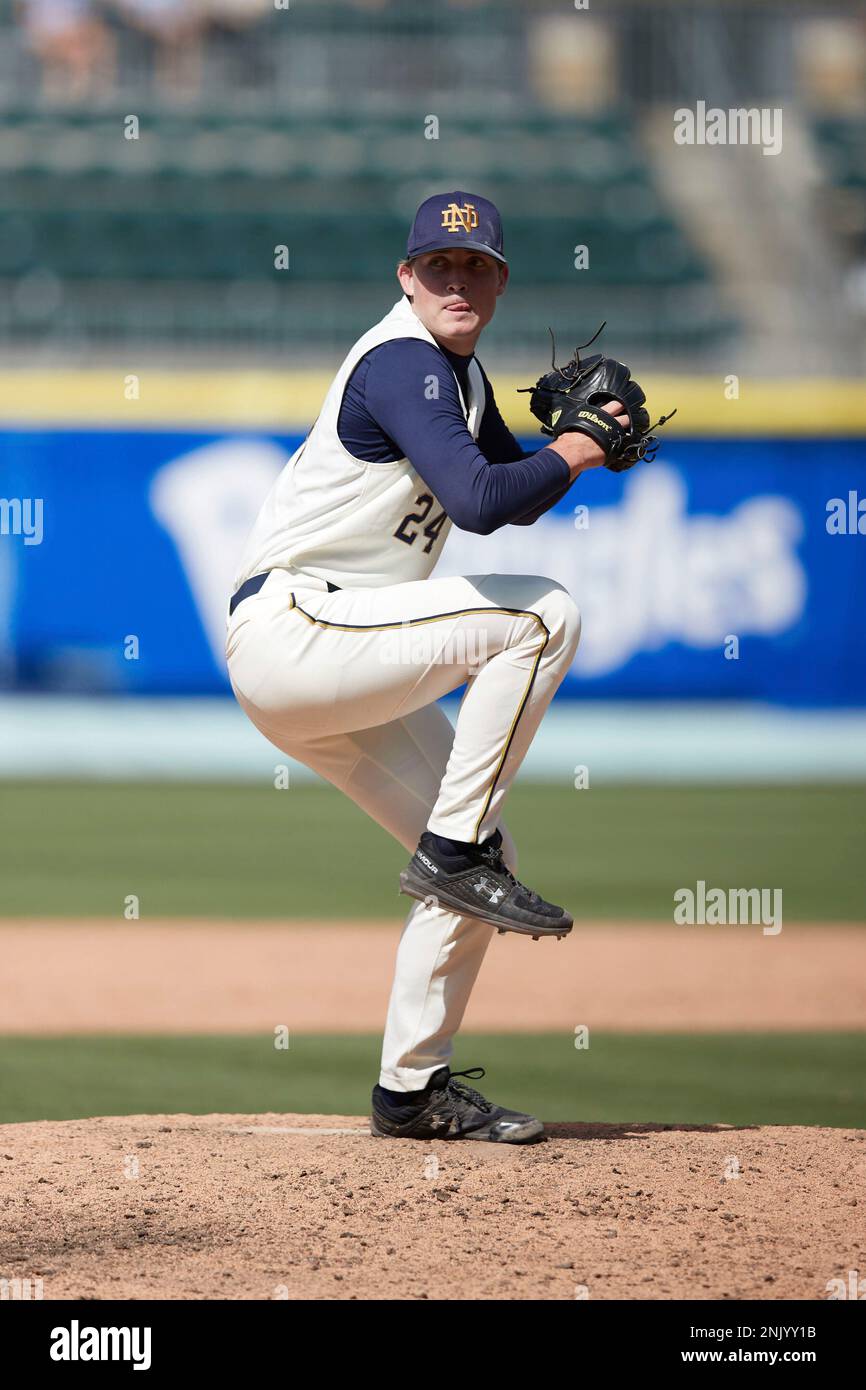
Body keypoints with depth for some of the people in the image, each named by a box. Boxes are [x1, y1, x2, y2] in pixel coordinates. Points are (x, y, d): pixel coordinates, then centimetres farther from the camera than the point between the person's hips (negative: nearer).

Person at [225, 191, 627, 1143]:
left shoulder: (455, 370, 16)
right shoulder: (402, 361, -16)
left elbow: (516, 497, 25)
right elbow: (479, 502, -29)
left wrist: (584, 438, 6)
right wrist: (568, 457, -12)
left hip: (341, 662, 10)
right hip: (289, 629, -10)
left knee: (478, 856, 8)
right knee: (544, 613, -19)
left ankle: (413, 1089, 14)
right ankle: (453, 852, -14)